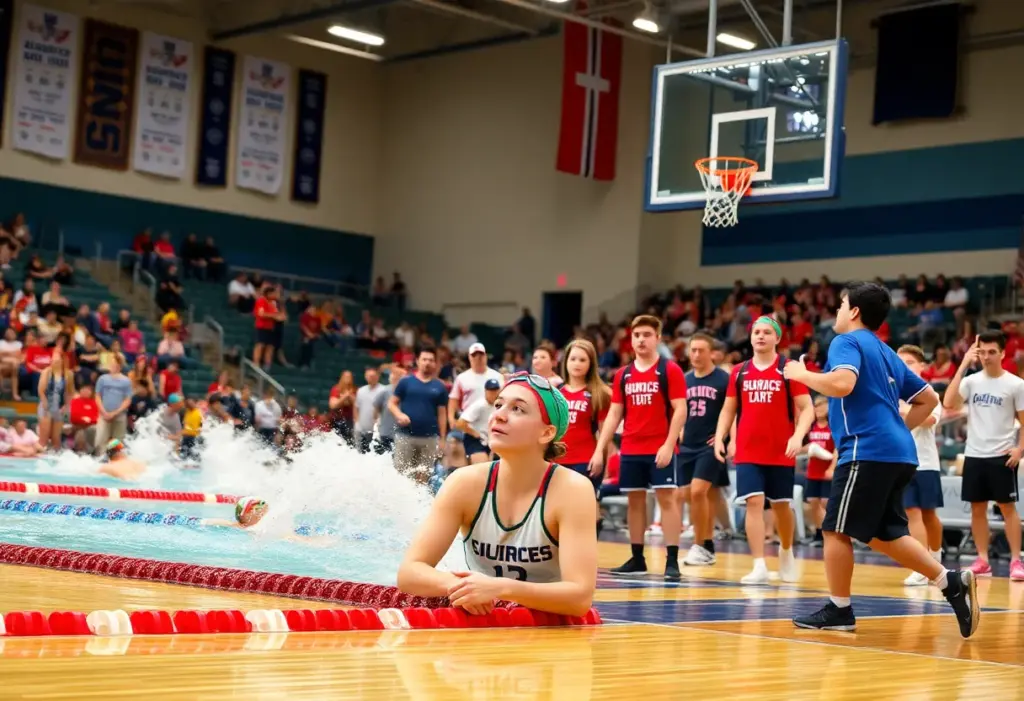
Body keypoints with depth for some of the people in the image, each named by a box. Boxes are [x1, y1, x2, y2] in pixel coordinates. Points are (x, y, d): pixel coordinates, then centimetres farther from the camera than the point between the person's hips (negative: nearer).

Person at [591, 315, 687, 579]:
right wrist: (600, 449, 6)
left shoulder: (670, 370, -4)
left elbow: (680, 410, -8)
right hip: (630, 450, 5)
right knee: (634, 501, 9)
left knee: (667, 498, -6)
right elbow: (614, 414, 12)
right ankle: (637, 559, 17)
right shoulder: (623, 375, 11)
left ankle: (672, 560, -7)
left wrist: (668, 444, -18)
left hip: (660, 449, -5)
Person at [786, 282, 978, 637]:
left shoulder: (847, 342, -3)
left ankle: (838, 610, 6)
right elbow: (929, 399, 25)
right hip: (898, 453, 9)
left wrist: (801, 374, -8)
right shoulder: (886, 353, 23)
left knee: (836, 529, 1)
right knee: (884, 534, 13)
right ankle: (953, 583, 3)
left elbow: (842, 383, -23)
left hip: (867, 451, -9)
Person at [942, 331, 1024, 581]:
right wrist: (963, 365, -15)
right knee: (977, 508, 6)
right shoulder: (971, 381, 3)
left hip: (1002, 456, -3)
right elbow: (949, 403, -13)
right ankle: (982, 560, 12)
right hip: (974, 455, 3)